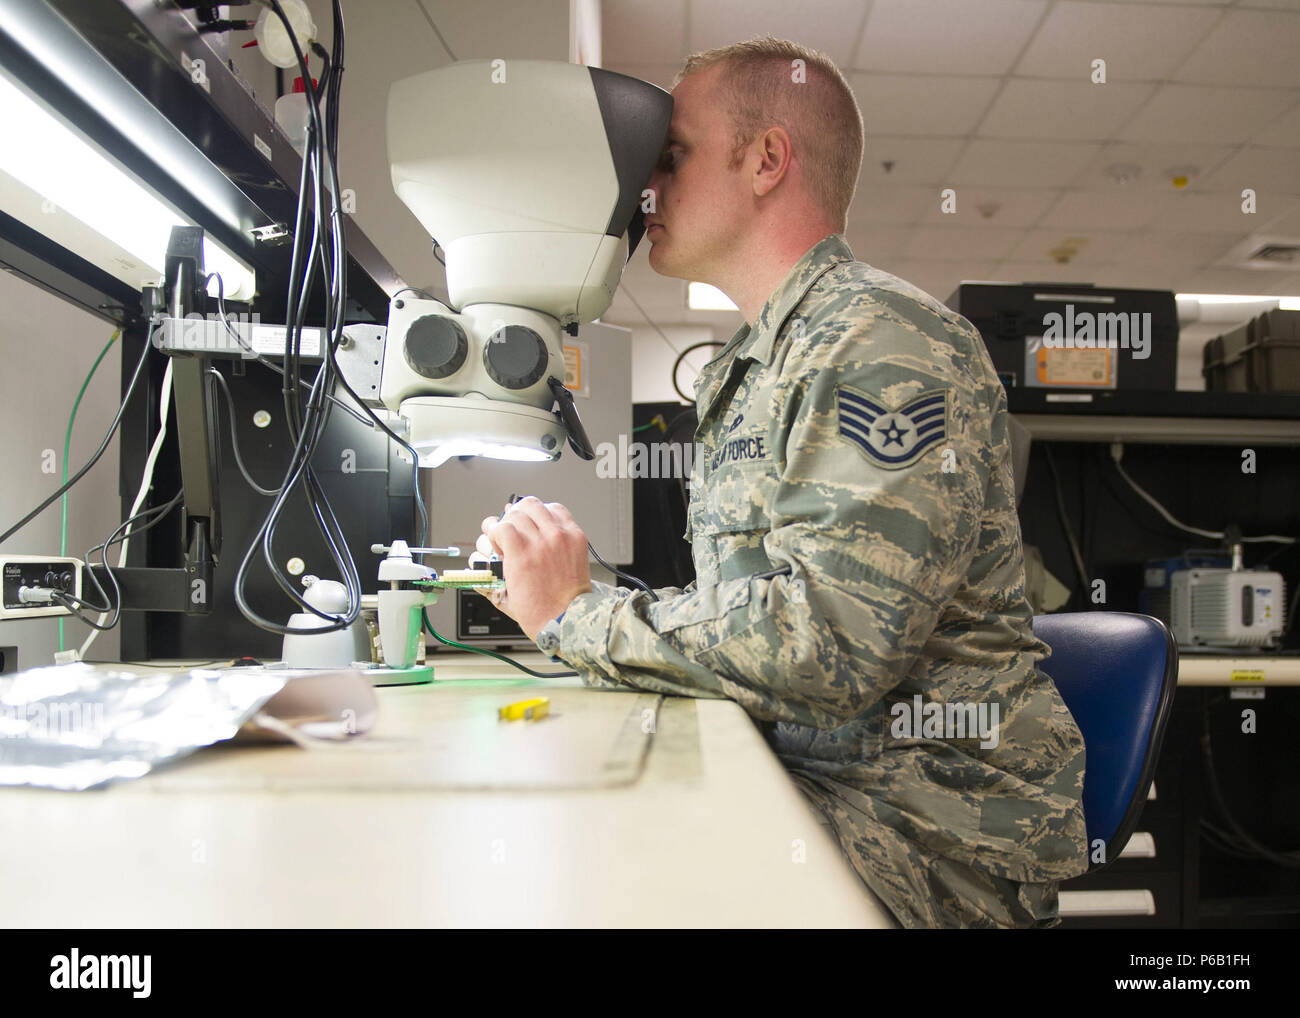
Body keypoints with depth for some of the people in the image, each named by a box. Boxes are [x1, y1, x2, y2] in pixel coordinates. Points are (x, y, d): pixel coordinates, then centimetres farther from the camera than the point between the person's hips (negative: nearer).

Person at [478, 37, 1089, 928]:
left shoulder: (887, 340, -15)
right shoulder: (751, 371, 15)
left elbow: (828, 646, -26)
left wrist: (580, 615, -16)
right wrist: (579, 601, 0)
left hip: (933, 827, -7)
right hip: (800, 783, 8)